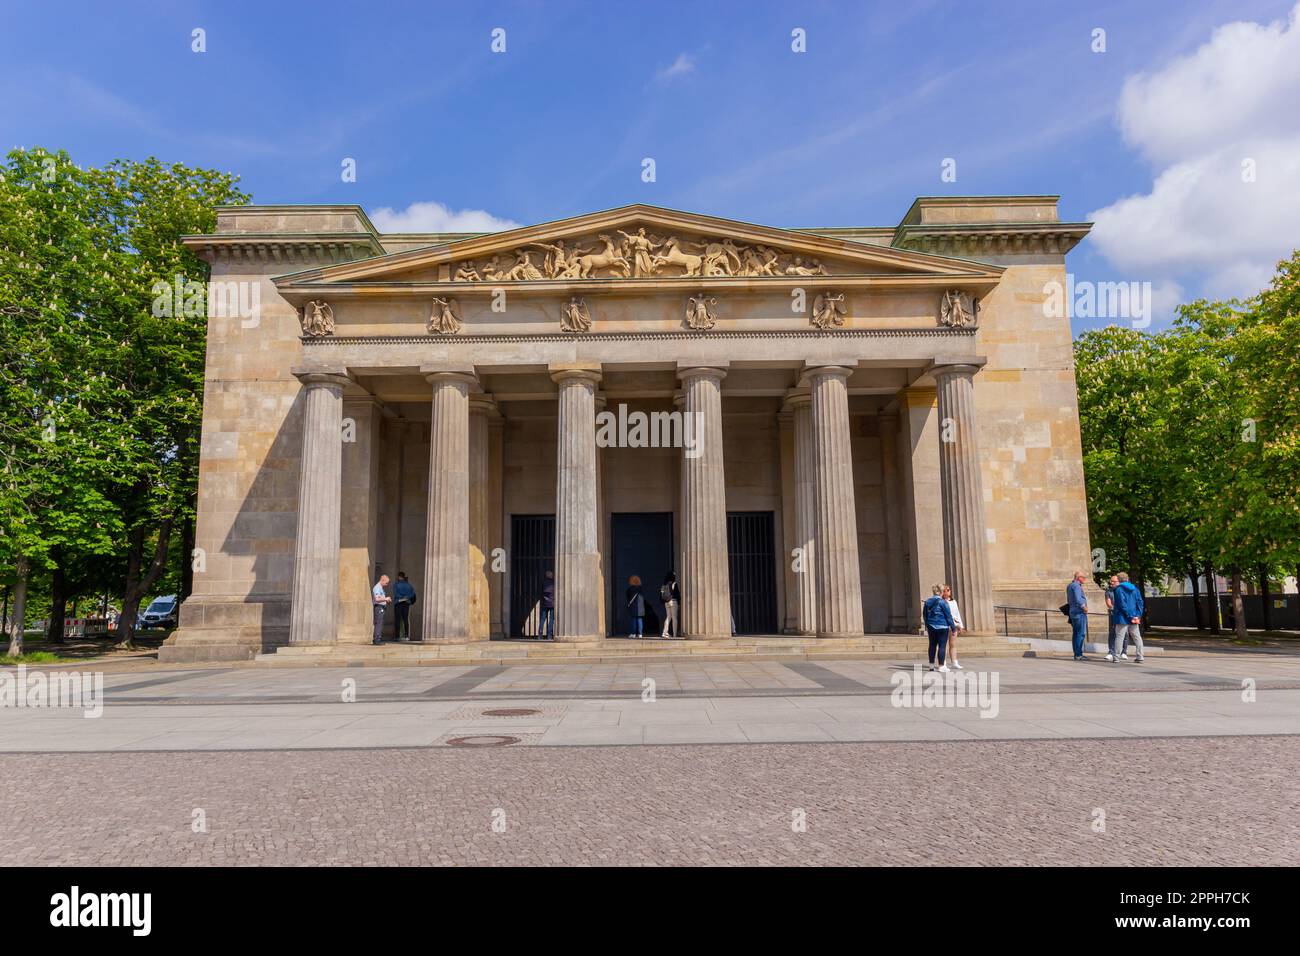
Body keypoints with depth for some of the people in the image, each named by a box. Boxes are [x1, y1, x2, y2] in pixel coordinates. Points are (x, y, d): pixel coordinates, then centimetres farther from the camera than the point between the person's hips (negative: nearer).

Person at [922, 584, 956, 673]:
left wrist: (927, 625, 29)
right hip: (942, 627, -6)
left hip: (931, 627, 6)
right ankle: (941, 666, -6)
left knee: (932, 645, 14)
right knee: (942, 646, -3)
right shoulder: (942, 602, -12)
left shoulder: (927, 601, 7)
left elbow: (924, 615, 17)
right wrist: (953, 626, -1)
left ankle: (931, 665, 20)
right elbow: (948, 615, -9)